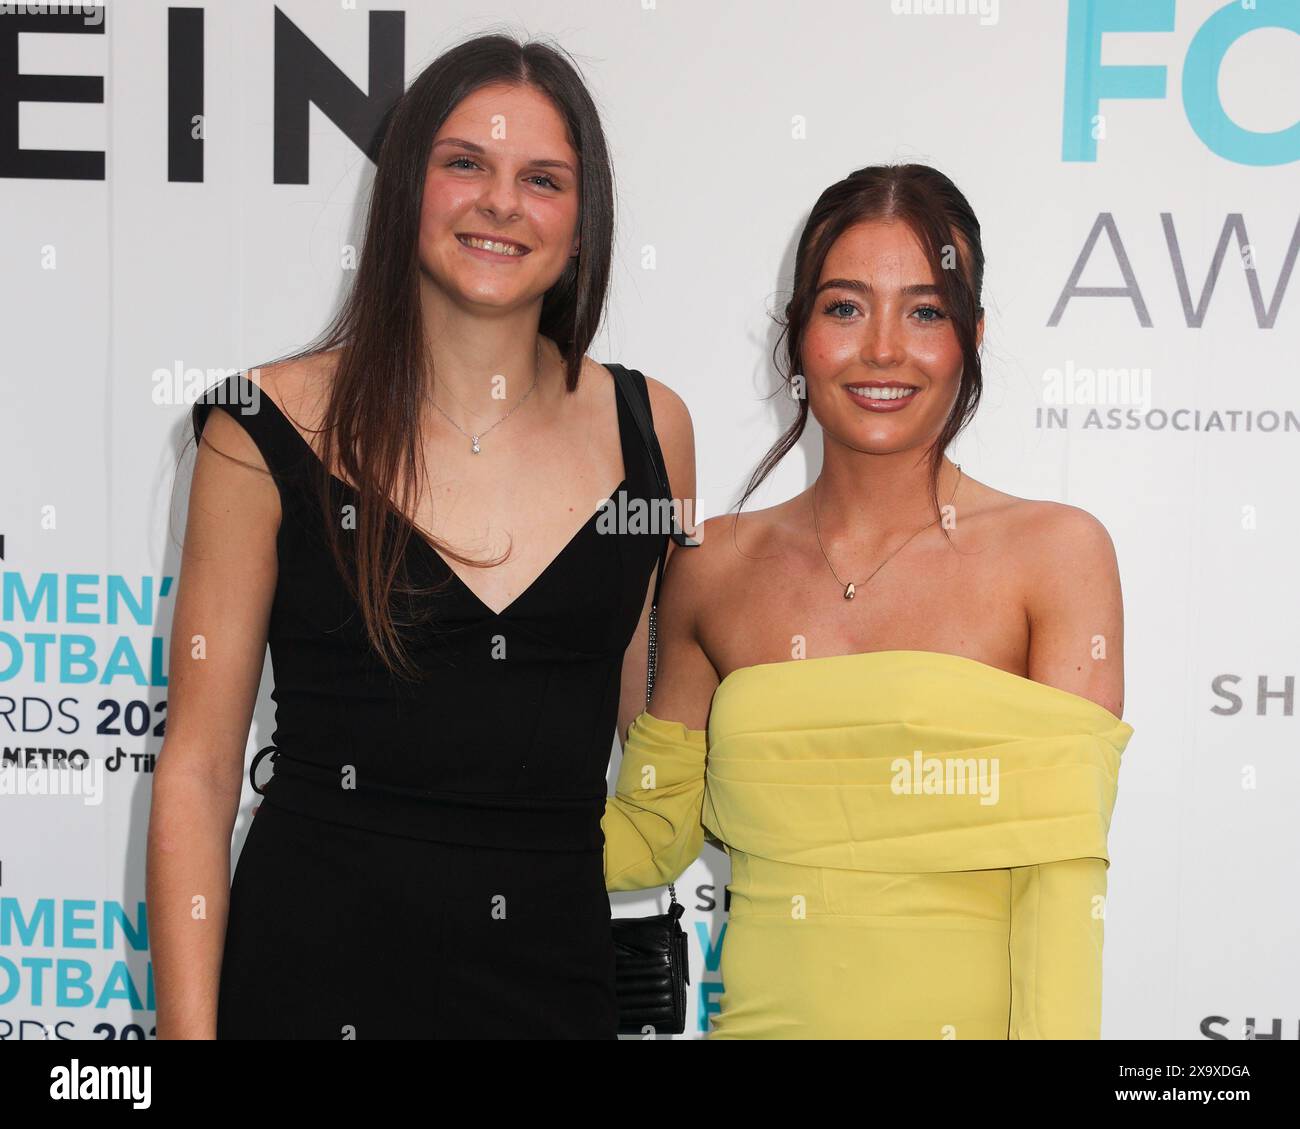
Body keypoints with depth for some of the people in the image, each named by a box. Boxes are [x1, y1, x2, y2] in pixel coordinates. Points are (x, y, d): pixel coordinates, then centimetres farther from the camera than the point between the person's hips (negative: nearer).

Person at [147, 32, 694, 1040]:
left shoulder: (648, 427, 3)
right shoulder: (274, 428, -5)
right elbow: (197, 771, -5)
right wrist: (187, 1025, -10)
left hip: (558, 967, 3)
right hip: (314, 965, -2)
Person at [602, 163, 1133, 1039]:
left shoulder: (1055, 553, 0)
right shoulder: (714, 566, 9)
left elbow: (1063, 867, -6)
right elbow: (652, 831, 16)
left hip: (969, 1018, -2)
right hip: (763, 1012, 2)